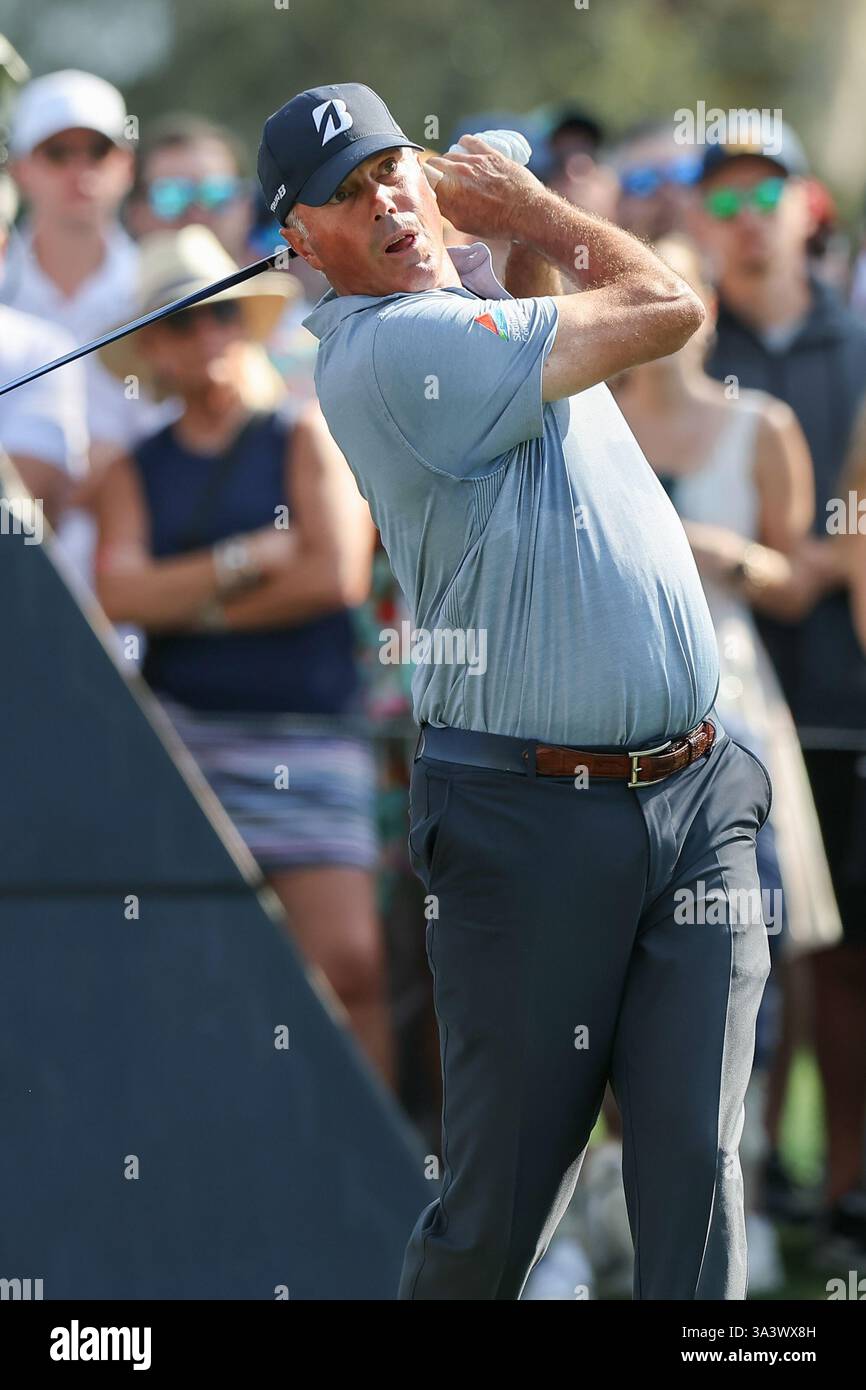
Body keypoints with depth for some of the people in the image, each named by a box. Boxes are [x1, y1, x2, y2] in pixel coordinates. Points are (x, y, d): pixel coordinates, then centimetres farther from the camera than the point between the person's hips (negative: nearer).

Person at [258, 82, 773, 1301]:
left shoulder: (469, 292, 13)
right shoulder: (390, 350, -13)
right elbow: (666, 310, -10)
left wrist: (515, 213, 16)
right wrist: (523, 201, 6)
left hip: (698, 797, 7)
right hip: (531, 821, -7)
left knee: (695, 1165, -1)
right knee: (504, 1197, -2)